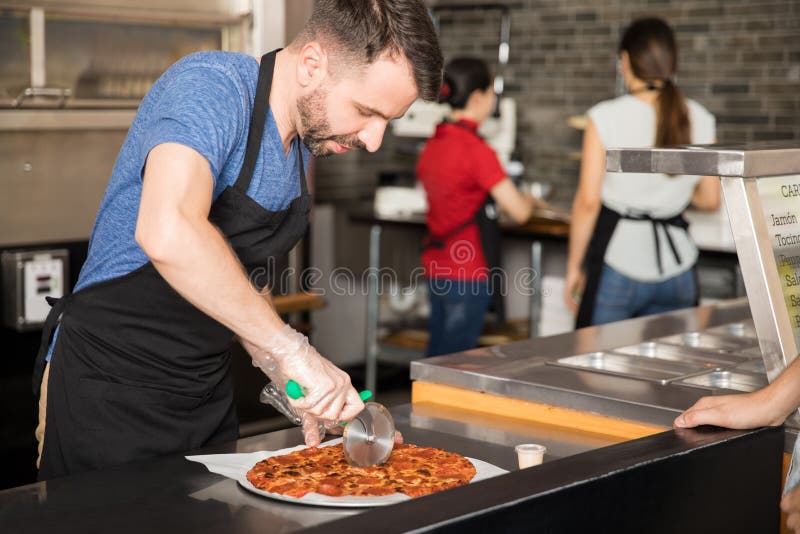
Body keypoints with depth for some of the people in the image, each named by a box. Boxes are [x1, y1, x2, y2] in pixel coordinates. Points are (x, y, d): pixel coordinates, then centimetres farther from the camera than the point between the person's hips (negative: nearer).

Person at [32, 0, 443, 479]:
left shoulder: (305, 142, 5)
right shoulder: (211, 86, -22)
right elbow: (168, 234, -41)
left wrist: (286, 374, 3)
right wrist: (291, 348, -34)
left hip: (207, 391, 8)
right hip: (110, 392, -8)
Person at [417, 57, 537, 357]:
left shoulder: (433, 145, 7)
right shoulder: (476, 150, -17)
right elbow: (519, 212, -13)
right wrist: (527, 200, 9)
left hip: (436, 267, 8)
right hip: (467, 273, -8)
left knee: (436, 357, 14)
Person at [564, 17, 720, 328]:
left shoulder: (606, 118, -9)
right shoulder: (699, 119, 2)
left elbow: (588, 201, -10)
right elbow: (710, 199, 8)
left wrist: (573, 266, -1)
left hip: (618, 259, -4)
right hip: (675, 262, 4)